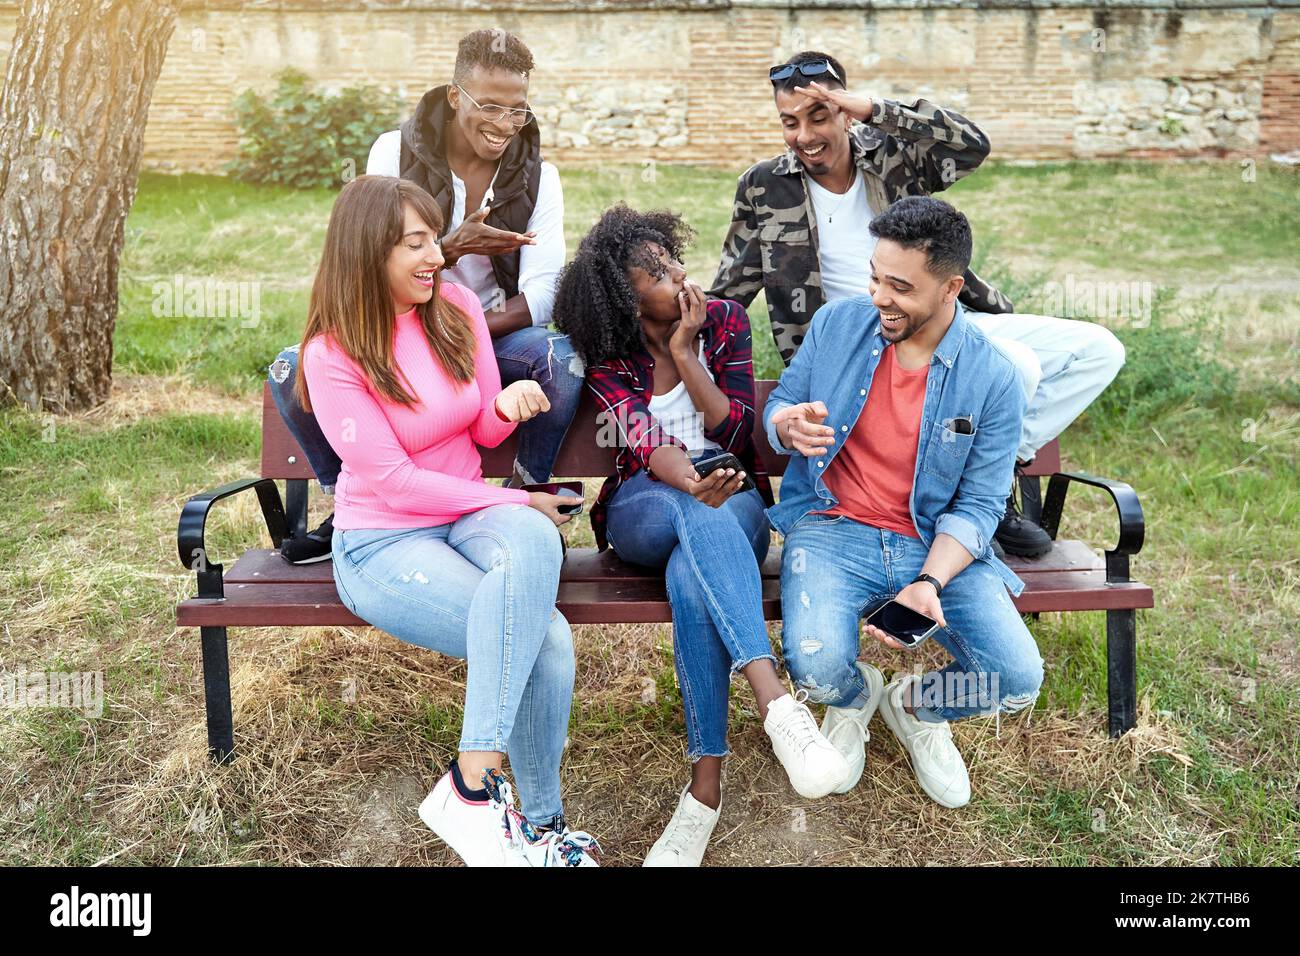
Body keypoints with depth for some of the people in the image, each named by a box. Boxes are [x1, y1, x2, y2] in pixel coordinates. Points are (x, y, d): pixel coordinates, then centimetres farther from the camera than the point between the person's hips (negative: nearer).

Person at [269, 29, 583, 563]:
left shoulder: (537, 176, -1)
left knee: (564, 359, -34)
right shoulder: (395, 153, -3)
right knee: (293, 369, -23)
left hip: (496, 337, 0)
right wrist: (452, 248, -29)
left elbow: (540, 295, -12)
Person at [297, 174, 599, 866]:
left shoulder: (456, 309, 3)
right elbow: (393, 481, -13)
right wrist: (520, 500, -12)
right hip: (381, 542, -4)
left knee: (534, 539, -33)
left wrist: (506, 405, -15)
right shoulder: (333, 354, -11)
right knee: (546, 639, -27)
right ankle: (540, 823, -11)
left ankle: (472, 782, -28)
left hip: (466, 515, 5)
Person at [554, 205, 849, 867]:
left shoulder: (724, 321, 3)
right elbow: (647, 444, -18)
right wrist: (691, 484, -41)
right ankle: (774, 702, -51)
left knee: (691, 580, -37)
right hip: (644, 509, 0)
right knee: (698, 515, -40)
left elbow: (735, 432, -4)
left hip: (731, 497, 1)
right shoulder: (606, 359, -1)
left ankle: (705, 785, -35)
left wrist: (684, 352, -12)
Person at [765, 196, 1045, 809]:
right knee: (817, 669, -27)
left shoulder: (993, 378, -6)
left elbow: (978, 505, -5)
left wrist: (929, 584, -21)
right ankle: (857, 696, 16)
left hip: (937, 544, 0)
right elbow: (779, 404, 10)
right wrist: (789, 427, -16)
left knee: (1018, 682, -18)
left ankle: (913, 705, 19)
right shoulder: (837, 323, -1)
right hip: (833, 529, 0)